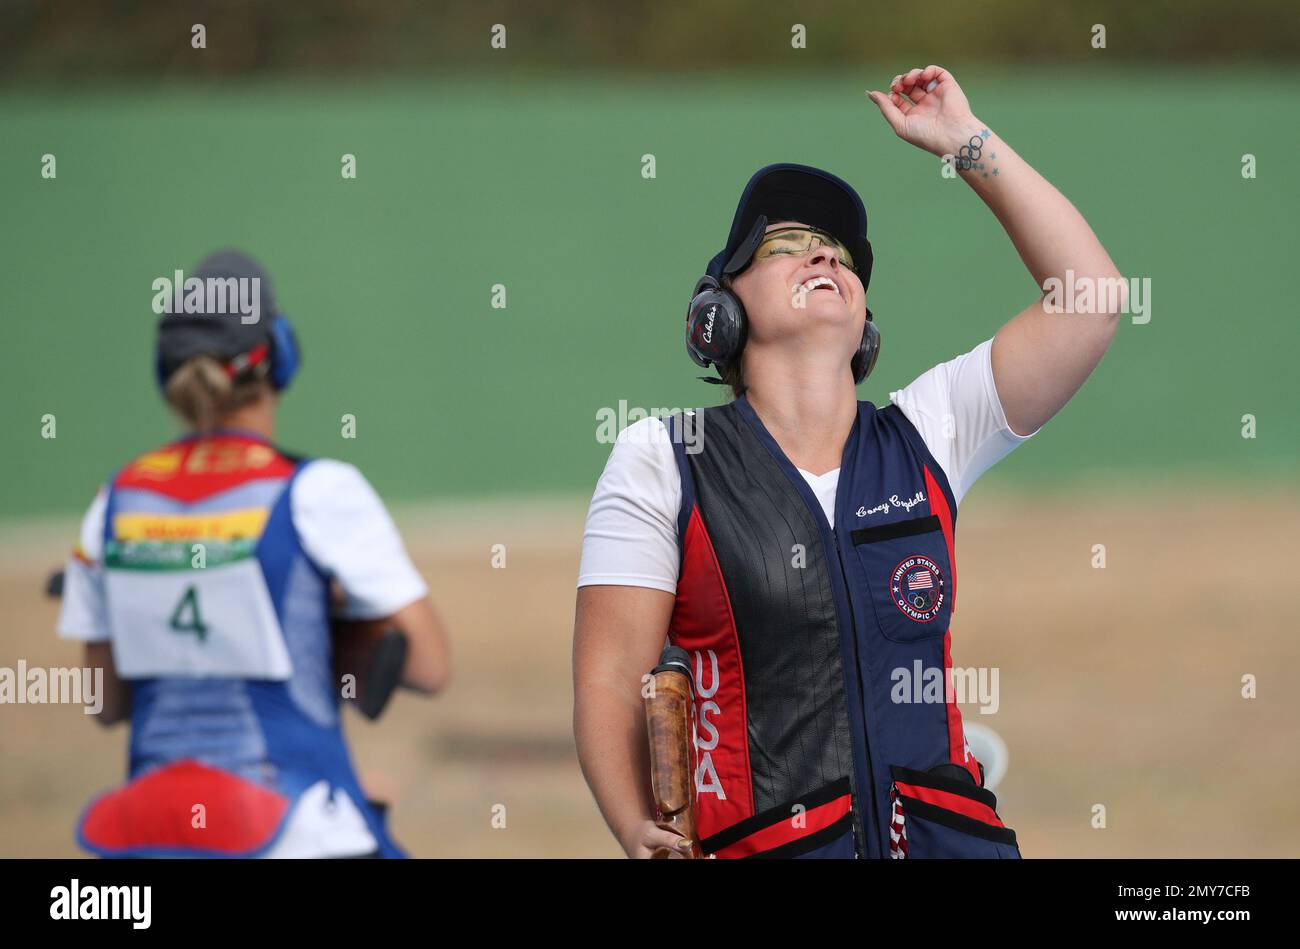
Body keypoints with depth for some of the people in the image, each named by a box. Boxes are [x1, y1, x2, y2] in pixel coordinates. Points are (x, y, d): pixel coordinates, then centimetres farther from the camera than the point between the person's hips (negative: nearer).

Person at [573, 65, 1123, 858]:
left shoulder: (924, 436, 16)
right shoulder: (662, 461, 8)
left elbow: (1091, 295, 10)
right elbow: (610, 681, 1)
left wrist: (965, 141, 12)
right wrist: (642, 835, -16)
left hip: (954, 834, 3)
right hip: (763, 846, -3)